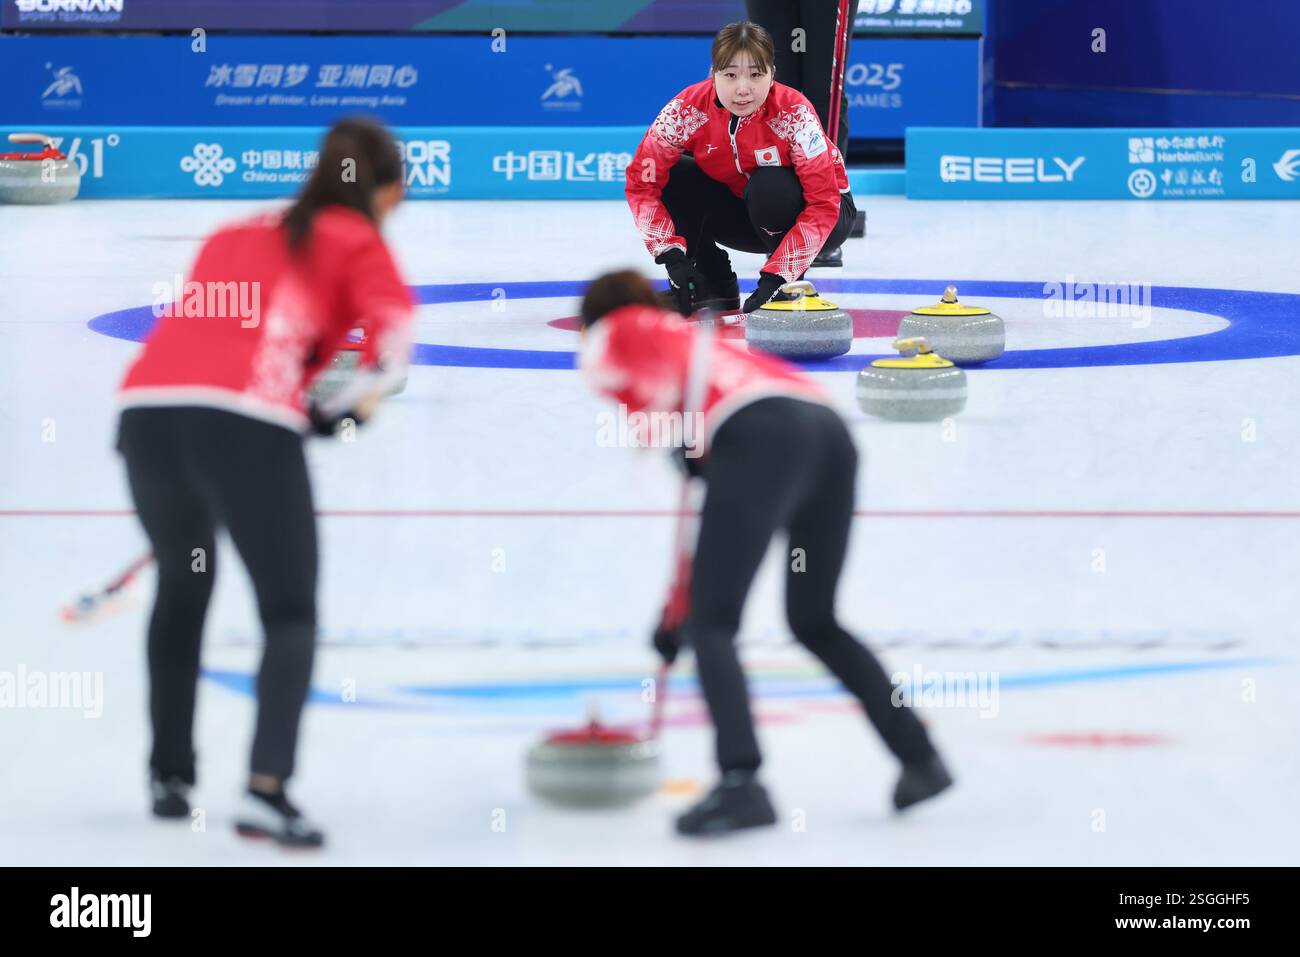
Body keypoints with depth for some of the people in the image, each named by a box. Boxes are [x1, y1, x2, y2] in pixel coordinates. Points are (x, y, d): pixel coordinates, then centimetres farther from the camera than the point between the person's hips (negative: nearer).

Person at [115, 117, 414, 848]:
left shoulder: (235, 234, 32)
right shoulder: (358, 242, 15)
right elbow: (395, 333, -3)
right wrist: (348, 410, 8)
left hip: (148, 404, 5)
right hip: (246, 421, -5)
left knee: (181, 584, 28)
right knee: (291, 612, 3)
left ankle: (171, 774, 33)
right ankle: (266, 787, -16)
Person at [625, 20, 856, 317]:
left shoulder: (793, 112, -31)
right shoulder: (688, 110, -24)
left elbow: (822, 205, -31)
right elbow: (641, 182, -19)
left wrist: (776, 277, -38)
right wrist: (672, 255, -30)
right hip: (739, 212, 3)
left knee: (769, 187, -36)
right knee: (669, 176, -21)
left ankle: (789, 288, -10)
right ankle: (713, 286, -5)